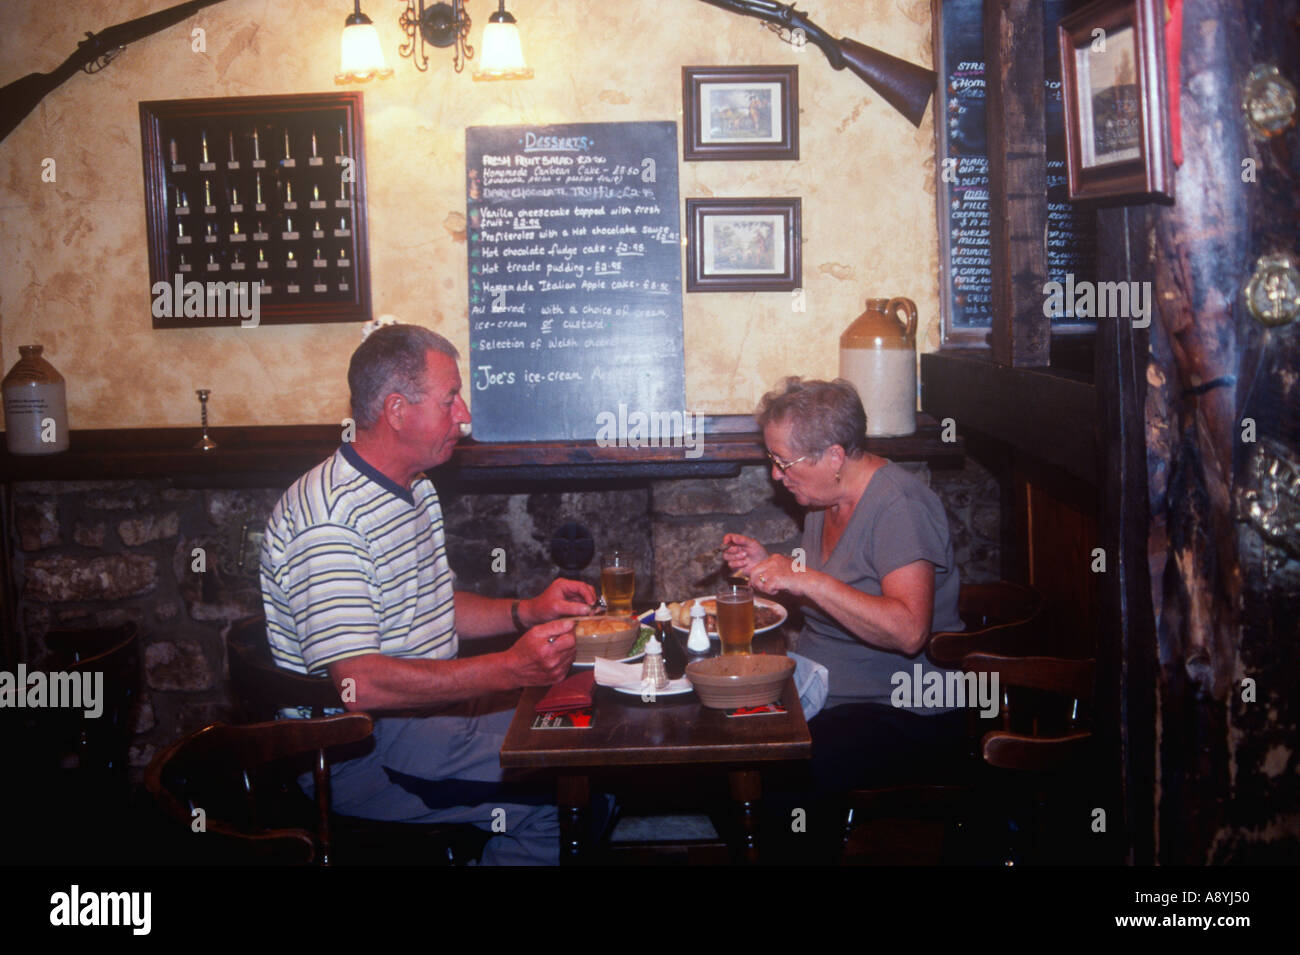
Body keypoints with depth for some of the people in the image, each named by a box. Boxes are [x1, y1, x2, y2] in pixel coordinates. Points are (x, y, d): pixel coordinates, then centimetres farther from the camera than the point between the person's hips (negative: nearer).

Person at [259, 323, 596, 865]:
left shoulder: (416, 490, 13)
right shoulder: (328, 519, -22)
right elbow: (358, 684, -28)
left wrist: (527, 612, 5)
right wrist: (510, 669, -29)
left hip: (431, 707, 10)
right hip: (356, 754, -10)